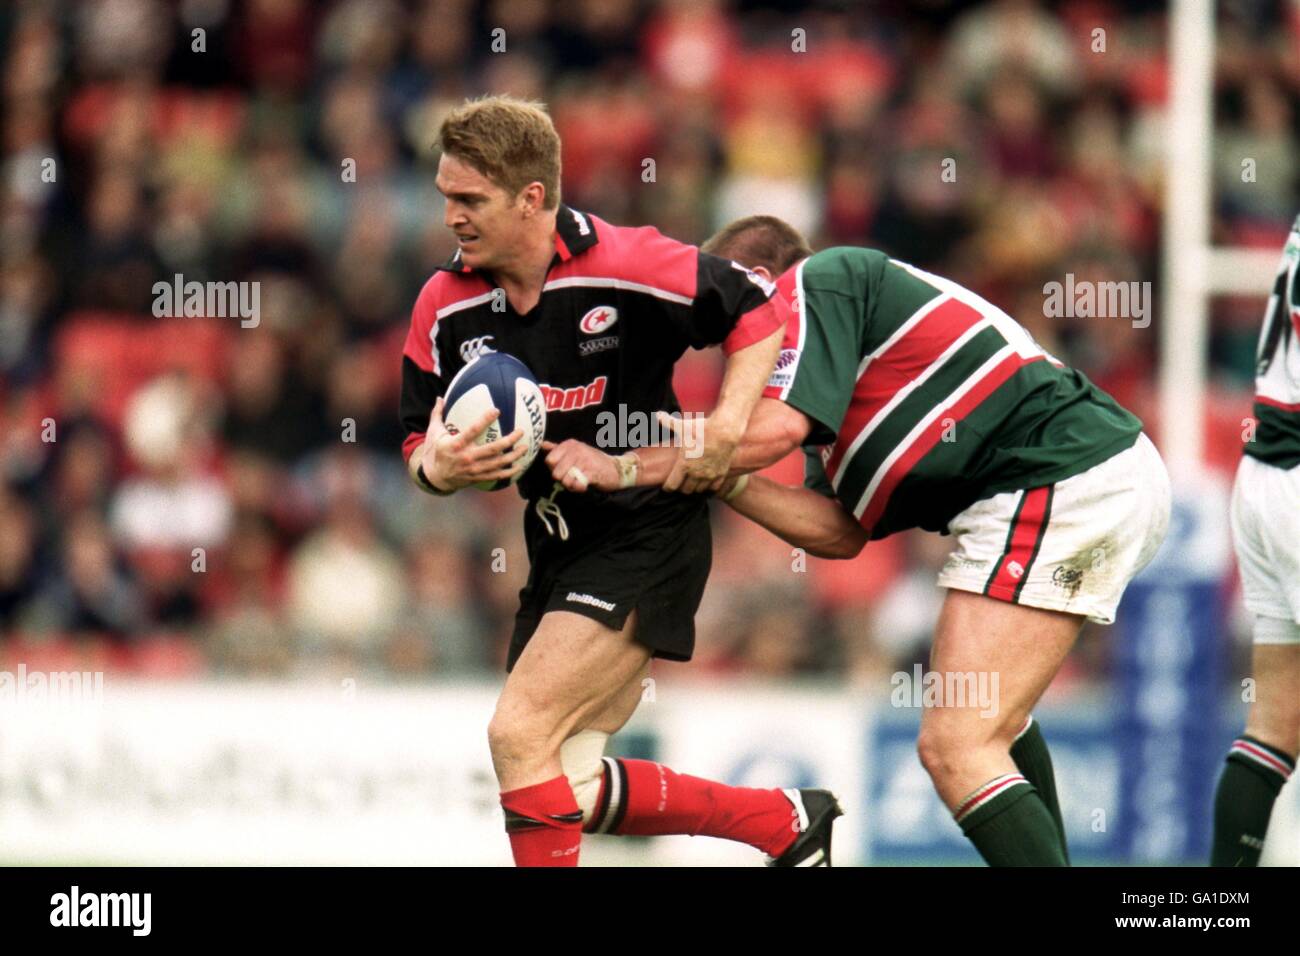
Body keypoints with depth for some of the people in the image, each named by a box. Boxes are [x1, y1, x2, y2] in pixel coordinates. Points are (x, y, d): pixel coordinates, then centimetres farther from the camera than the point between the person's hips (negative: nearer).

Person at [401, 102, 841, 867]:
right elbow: (421, 445, 5)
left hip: (649, 536, -7)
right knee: (567, 788, 8)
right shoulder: (445, 307, -3)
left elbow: (760, 311, -6)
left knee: (519, 734, -19)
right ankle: (788, 821, 25)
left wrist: (728, 425, -18)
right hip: (559, 546, 7)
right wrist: (436, 468, -19)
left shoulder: (629, 266, -18)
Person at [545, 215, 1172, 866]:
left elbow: (775, 428, -16)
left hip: (1057, 485, -11)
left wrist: (622, 467, -8)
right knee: (989, 706, 32)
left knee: (954, 750, -16)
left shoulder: (816, 283, 1)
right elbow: (841, 532, 17)